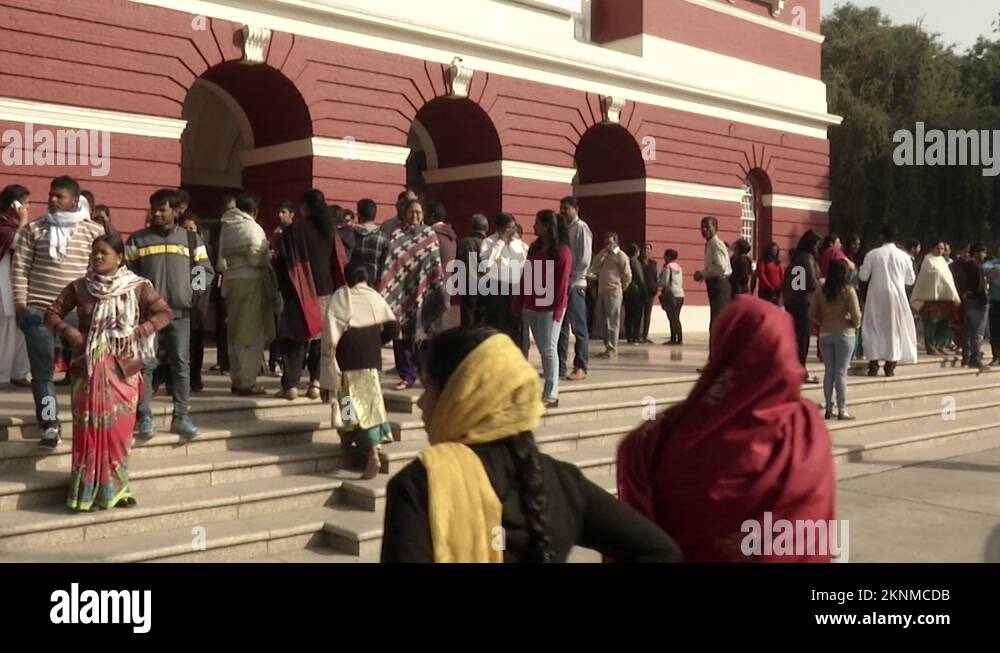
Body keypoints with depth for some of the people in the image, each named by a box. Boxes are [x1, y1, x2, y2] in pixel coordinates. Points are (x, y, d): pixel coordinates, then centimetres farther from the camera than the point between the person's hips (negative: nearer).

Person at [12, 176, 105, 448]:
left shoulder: (94, 231, 3)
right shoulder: (33, 229, 5)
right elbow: (20, 266, 3)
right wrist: (21, 302, -3)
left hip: (79, 311, 0)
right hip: (38, 310, 1)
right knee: (43, 371, 3)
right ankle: (50, 426, 11)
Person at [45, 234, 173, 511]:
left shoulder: (138, 287, -2)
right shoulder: (79, 288, 4)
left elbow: (165, 313, -3)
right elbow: (52, 313, 10)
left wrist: (139, 331, -16)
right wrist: (68, 331, -9)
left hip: (123, 367, -1)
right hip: (88, 367, 1)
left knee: (119, 428, 3)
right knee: (89, 428, 1)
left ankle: (115, 488, 15)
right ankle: (88, 490, 9)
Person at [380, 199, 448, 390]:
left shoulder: (430, 236, 5)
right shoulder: (397, 235, 6)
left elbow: (436, 264, 1)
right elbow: (390, 263, -1)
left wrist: (439, 289, -7)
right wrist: (386, 290, -11)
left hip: (422, 292, -1)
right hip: (400, 291, 1)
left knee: (421, 334, -1)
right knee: (401, 334, 1)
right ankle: (407, 376, 9)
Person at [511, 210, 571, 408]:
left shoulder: (562, 250, -6)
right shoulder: (534, 248, 14)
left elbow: (563, 281, -11)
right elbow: (526, 276, 14)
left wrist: (558, 309, -15)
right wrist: (518, 302, 9)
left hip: (550, 307, -6)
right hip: (531, 306, 7)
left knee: (549, 349, -5)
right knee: (542, 349, 8)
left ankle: (551, 395, -1)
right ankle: (548, 390, 12)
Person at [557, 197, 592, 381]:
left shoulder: (581, 228, -6)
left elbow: (584, 259, -13)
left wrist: (571, 281, -14)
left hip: (574, 285, -7)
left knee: (579, 328, -2)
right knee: (560, 327, 8)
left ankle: (580, 368, 2)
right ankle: (560, 366, 13)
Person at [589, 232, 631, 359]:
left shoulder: (621, 256, -2)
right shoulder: (603, 256, 19)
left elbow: (627, 276, -4)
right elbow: (594, 269, 5)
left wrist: (621, 288, 6)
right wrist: (603, 252, 2)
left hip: (613, 292, -7)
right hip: (602, 291, 7)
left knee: (612, 321, -8)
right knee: (607, 321, 10)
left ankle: (612, 348, -7)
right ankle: (608, 346, 14)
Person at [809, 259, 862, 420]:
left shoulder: (820, 289, 0)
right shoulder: (848, 291, -12)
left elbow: (812, 314, 3)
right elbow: (856, 315, -14)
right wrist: (856, 325, 5)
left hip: (825, 334, 4)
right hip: (844, 334, -4)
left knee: (829, 372, 10)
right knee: (841, 373, 1)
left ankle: (829, 409, 12)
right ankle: (842, 411, 4)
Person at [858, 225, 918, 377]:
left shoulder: (873, 254, -8)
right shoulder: (903, 256, -4)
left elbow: (863, 276, -2)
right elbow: (911, 280, 4)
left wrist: (864, 268, 19)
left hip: (877, 296, 0)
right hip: (896, 296, 1)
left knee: (873, 328, 9)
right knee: (894, 328, 10)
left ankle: (873, 365, 3)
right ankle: (890, 366, 8)